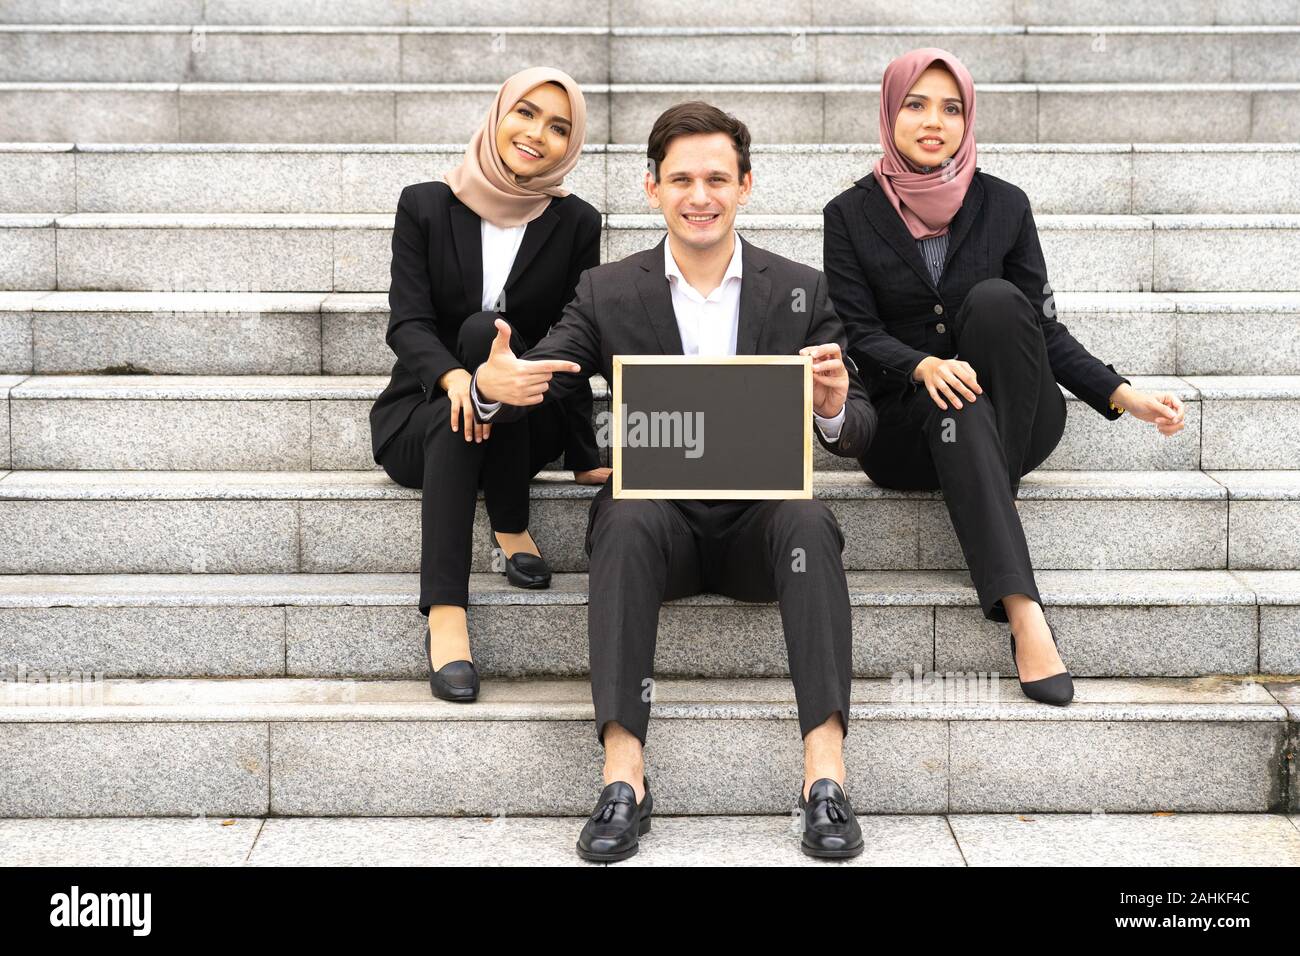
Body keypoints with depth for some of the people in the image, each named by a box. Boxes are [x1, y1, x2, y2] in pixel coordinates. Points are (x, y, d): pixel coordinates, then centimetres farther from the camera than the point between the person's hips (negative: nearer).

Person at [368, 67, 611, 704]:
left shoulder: (575, 224, 2)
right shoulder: (425, 207, -1)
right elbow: (408, 323, -11)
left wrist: (584, 457, -4)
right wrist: (453, 376, -33)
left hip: (525, 429, 0)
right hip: (419, 413, 0)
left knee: (485, 329, -31)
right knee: (455, 423, -37)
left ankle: (511, 527, -24)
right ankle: (443, 615, -43)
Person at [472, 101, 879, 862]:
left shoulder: (801, 291, 5)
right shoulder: (609, 293, 6)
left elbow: (861, 433, 2)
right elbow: (537, 389, 2)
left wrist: (835, 410, -24)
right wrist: (494, 387, -24)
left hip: (762, 519, 0)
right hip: (660, 519, 0)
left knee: (810, 520, -32)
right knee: (626, 518, -33)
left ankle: (826, 778, -36)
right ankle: (623, 779, -35)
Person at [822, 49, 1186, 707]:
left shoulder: (1003, 206, 5)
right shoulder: (851, 215, 2)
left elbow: (1044, 328, 5)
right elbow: (858, 334, -5)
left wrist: (1122, 395, -9)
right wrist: (926, 367, -26)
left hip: (1017, 421, 1)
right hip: (907, 421, -1)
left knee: (995, 300, -26)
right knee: (956, 406, -37)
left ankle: (989, 495, -24)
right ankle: (1025, 617, -48)